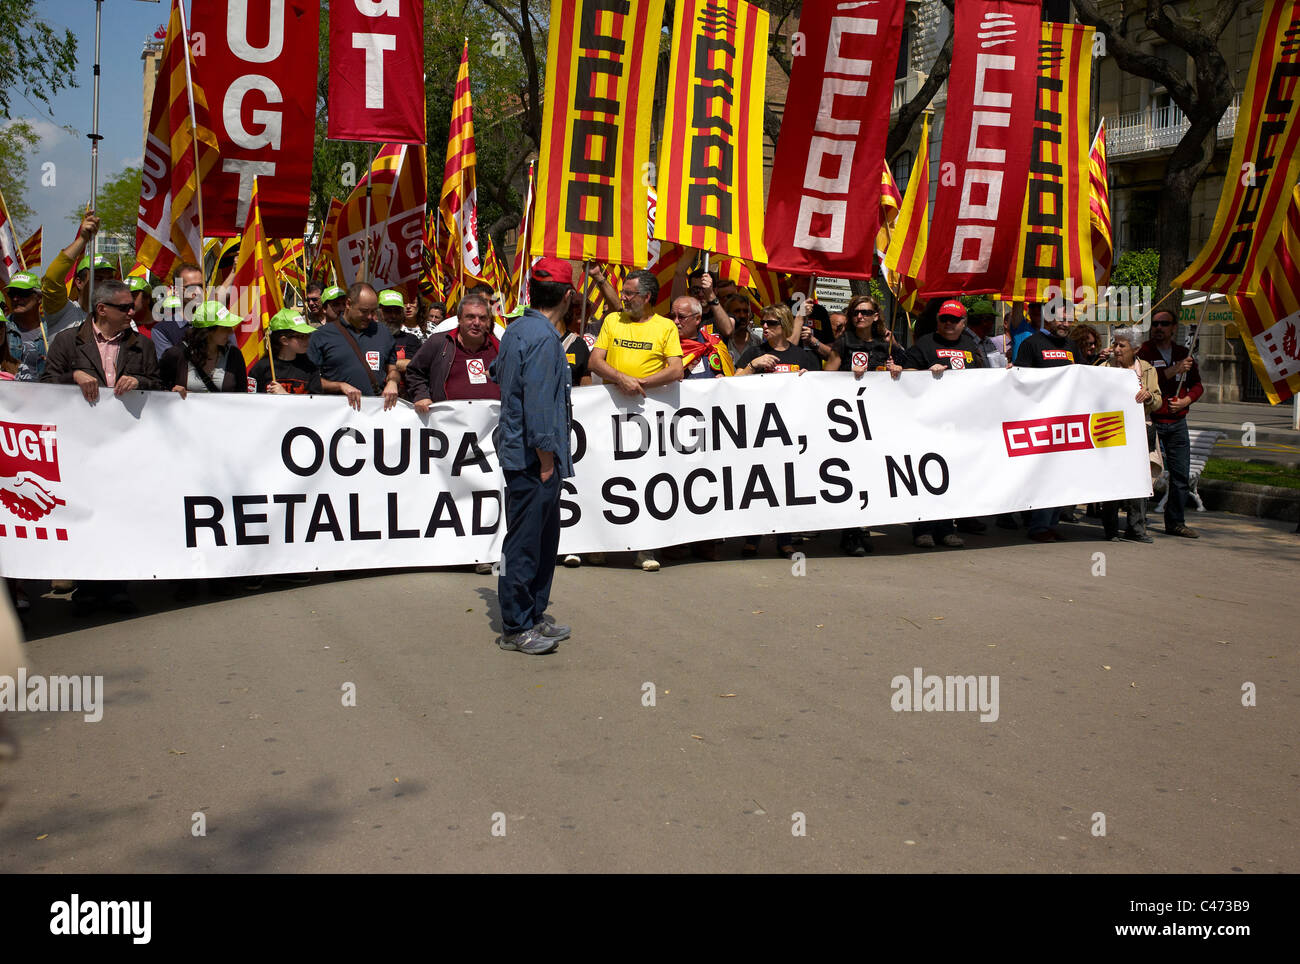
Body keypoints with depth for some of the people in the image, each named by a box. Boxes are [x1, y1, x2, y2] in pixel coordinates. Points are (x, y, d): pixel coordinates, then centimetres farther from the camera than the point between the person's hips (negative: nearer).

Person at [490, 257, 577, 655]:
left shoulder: (515, 329, 10)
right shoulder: (544, 338, -19)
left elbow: (497, 373, 27)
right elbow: (538, 407, -23)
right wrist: (546, 461, -18)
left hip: (519, 451, 10)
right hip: (533, 458, -10)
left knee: (544, 537, 18)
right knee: (525, 543, -1)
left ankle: (534, 614, 28)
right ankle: (516, 628, 8)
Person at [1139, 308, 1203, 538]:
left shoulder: (1183, 354, 14)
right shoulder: (1142, 351, -3)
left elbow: (1198, 385, 17)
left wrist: (1186, 400, -3)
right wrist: (1174, 370, -19)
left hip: (1177, 422, 5)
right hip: (1151, 421, -5)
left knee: (1181, 475, 7)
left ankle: (1175, 522, 17)